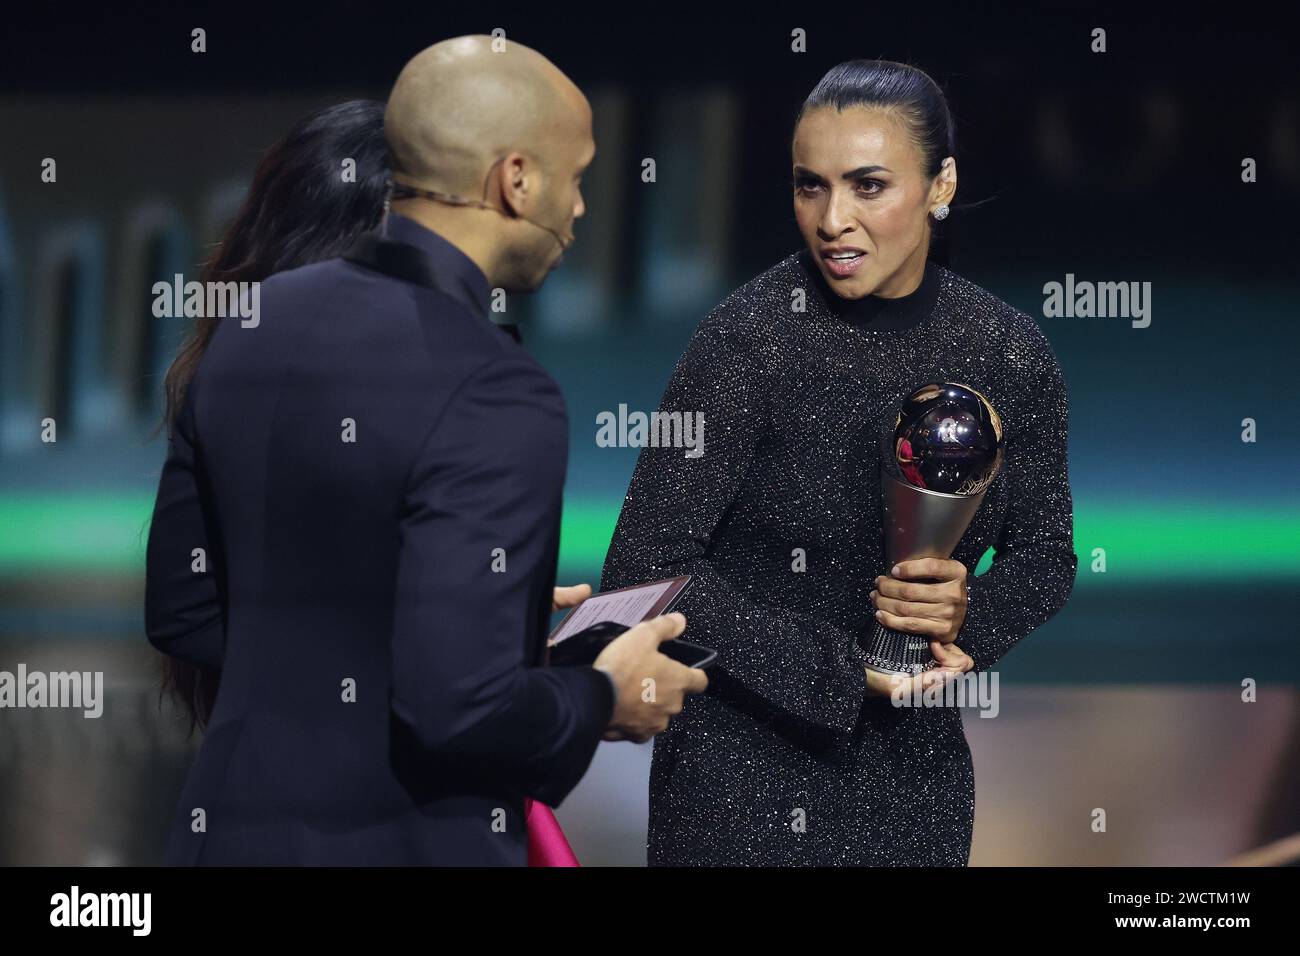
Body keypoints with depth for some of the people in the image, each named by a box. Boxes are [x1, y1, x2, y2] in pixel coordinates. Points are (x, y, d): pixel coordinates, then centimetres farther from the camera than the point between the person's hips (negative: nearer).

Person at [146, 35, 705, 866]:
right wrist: (606, 700, -6)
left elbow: (182, 611, 10)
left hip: (236, 827, 7)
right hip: (409, 842, -7)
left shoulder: (257, 324, 2)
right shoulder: (496, 399, -21)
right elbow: (458, 705, -26)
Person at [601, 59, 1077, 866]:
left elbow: (1045, 556, 7)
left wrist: (970, 611, -15)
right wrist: (840, 673, -18)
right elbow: (643, 571, -16)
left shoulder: (1012, 354, -5)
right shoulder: (750, 338, -16)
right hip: (746, 771, -4)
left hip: (917, 769, 4)